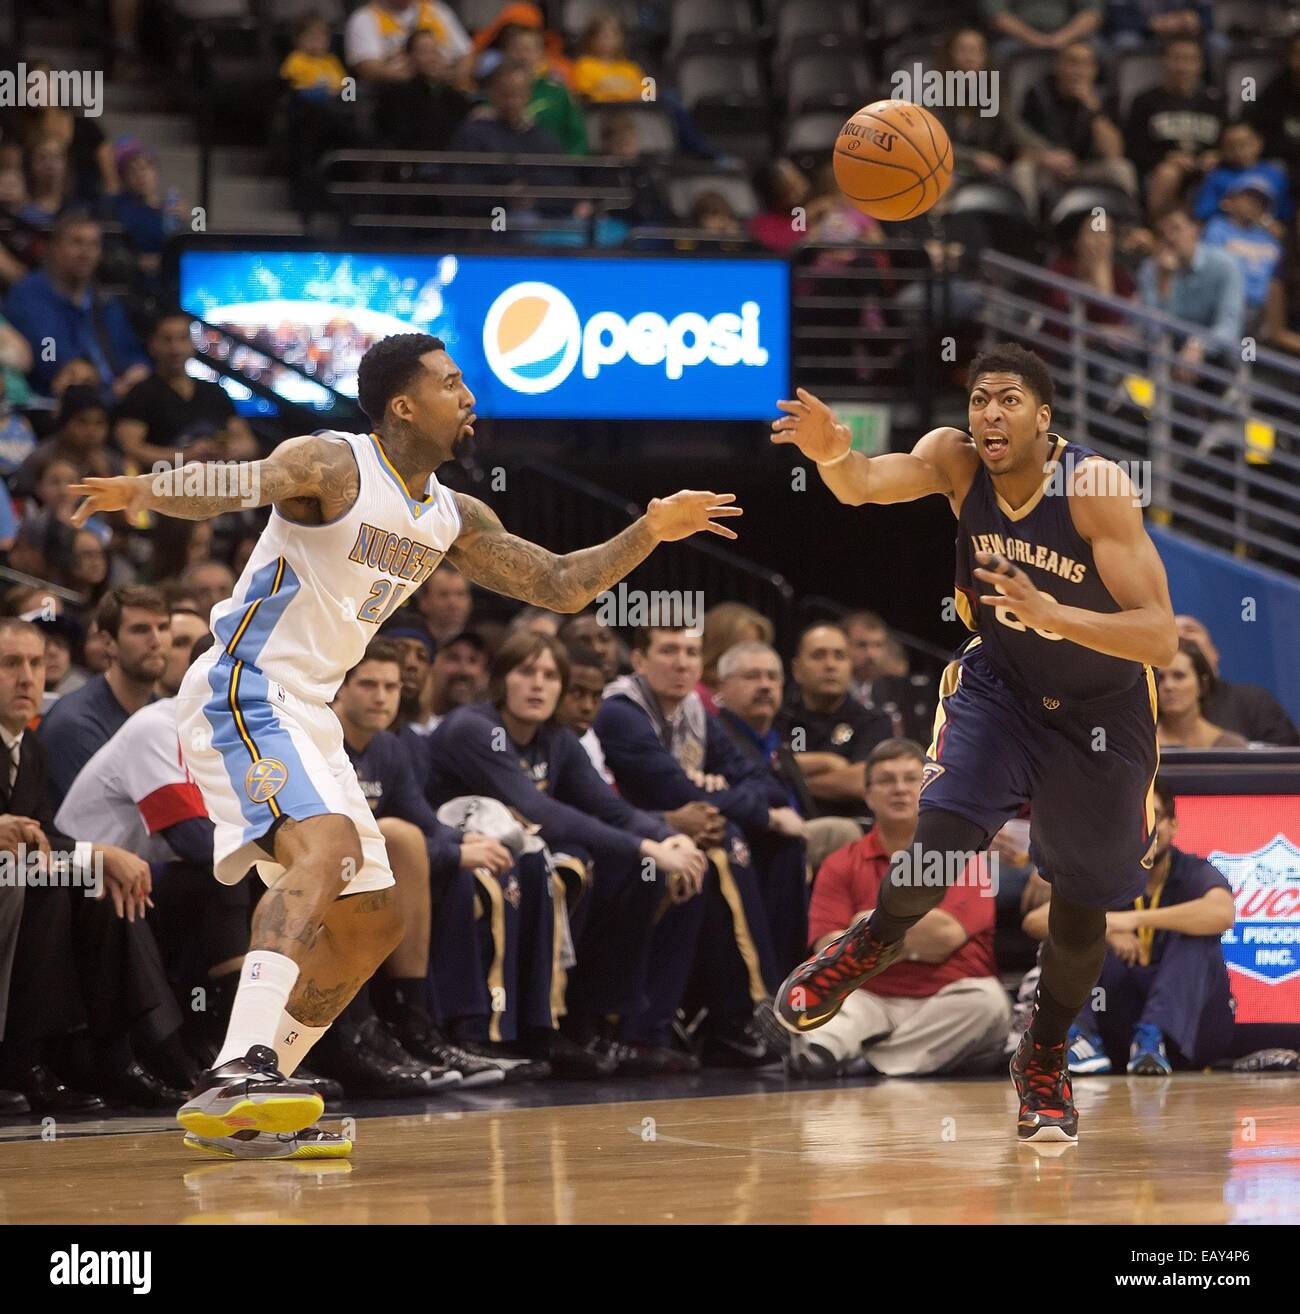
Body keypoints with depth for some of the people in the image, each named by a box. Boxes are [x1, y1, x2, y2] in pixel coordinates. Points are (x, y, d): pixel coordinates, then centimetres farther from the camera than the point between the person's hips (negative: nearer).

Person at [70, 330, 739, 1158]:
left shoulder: (453, 518, 12)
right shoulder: (331, 466, -12)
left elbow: (561, 586, 20)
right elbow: (226, 489, -30)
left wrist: (651, 532, 9)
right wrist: (145, 491, -50)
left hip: (309, 715, 10)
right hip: (245, 693, -10)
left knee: (372, 923, 10)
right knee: (328, 845, -33)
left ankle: (233, 1106, 15)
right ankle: (241, 1066, -44)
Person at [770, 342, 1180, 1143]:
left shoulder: (1097, 488, -29)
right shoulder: (957, 461, -18)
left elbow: (1161, 640, -33)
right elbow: (866, 484, -36)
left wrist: (1049, 613, -47)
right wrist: (832, 455, -59)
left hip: (1101, 711, -1)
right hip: (999, 683, 1)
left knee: (1083, 902, 9)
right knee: (943, 832, -22)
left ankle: (1045, 1061, 35)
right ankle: (872, 944, 10)